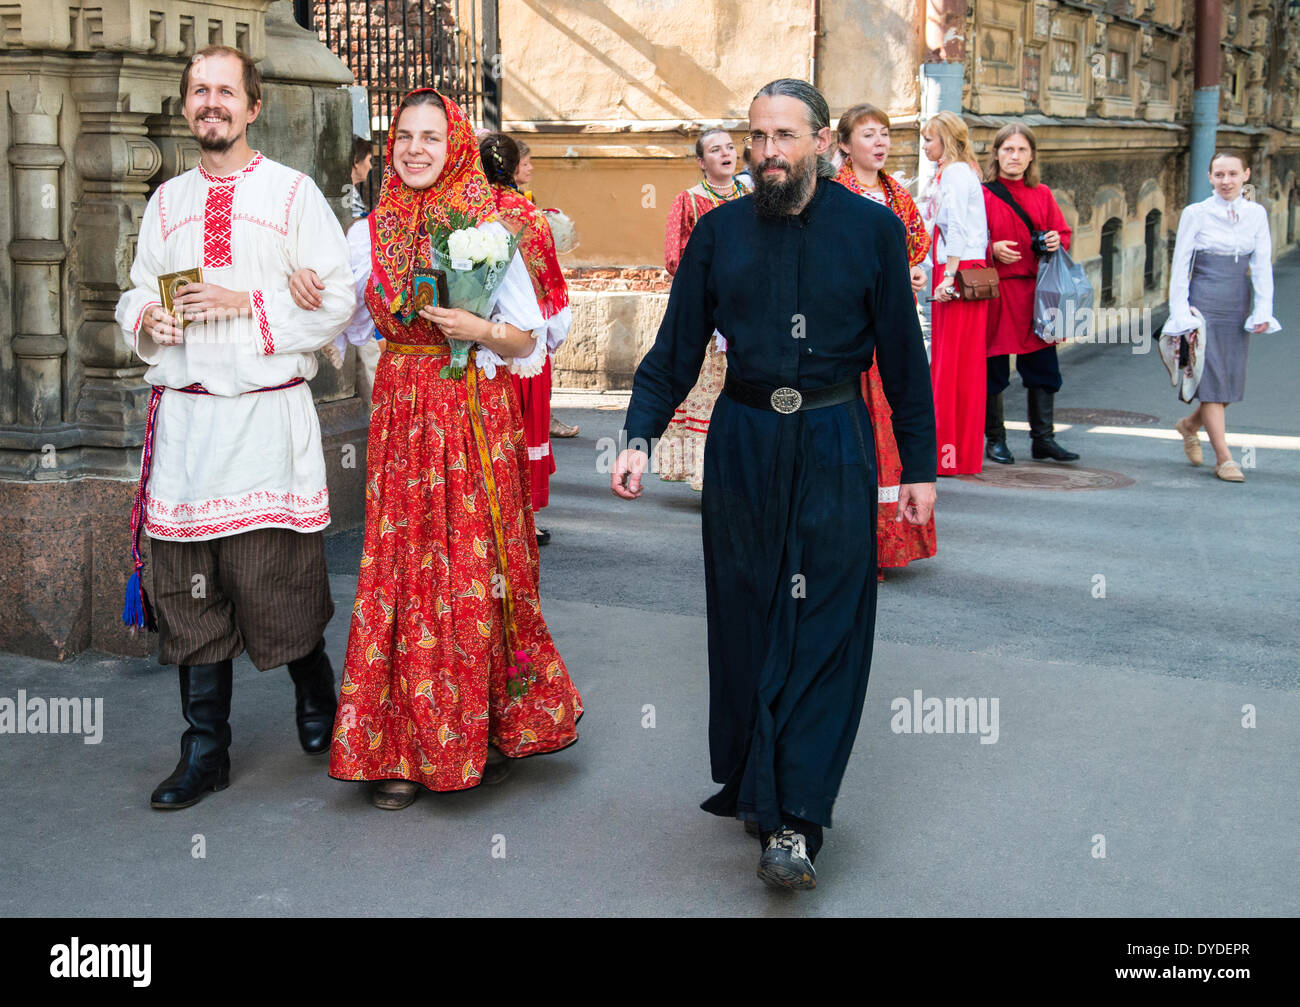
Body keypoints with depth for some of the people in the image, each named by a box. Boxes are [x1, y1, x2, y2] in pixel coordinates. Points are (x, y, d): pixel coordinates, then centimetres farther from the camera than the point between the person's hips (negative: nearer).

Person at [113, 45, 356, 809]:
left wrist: (247, 304, -13)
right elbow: (136, 294, 21)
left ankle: (316, 694, 28)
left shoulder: (292, 193, 3)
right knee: (190, 589, 4)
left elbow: (338, 298, -4)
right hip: (184, 416, 4)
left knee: (276, 574, -1)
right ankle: (206, 751, 14)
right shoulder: (167, 201, 16)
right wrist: (147, 319, -3)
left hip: (268, 413, -4)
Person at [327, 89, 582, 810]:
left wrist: (481, 330, -17)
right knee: (402, 570, 3)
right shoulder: (370, 233, 8)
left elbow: (530, 338, 1)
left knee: (474, 571, -1)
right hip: (399, 415, 3)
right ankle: (404, 748, 11)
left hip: (474, 416, -3)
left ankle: (488, 730, 16)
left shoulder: (487, 232, -2)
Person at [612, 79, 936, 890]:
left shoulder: (872, 229, -1)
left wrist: (920, 465, 4)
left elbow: (903, 353, 3)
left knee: (824, 630, -4)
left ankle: (795, 821, -2)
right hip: (743, 442, 2)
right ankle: (748, 782, 26)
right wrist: (641, 438, -7)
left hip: (834, 444, -2)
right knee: (743, 620, 9)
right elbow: (677, 348, 5)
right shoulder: (720, 232, 3)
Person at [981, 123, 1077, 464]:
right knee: (994, 369, 1)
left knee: (1043, 366, 5)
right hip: (997, 292, -4)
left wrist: (1056, 243, -4)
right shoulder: (982, 195, -1)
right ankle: (995, 440, 13)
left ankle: (1043, 438, 14)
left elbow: (1063, 232, 18)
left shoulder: (1043, 195, 12)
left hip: (1037, 292, 4)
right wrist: (992, 250, -18)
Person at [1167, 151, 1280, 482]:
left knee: (1232, 379, 6)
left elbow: (1262, 265, 5)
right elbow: (1180, 265, -2)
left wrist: (1264, 311, -3)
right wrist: (1180, 311, -8)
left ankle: (1190, 424, 34)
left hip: (1238, 306, 4)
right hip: (1204, 302, -4)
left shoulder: (1256, 214, 7)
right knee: (1212, 377, -6)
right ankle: (1224, 458, -1)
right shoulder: (1196, 213, -3)